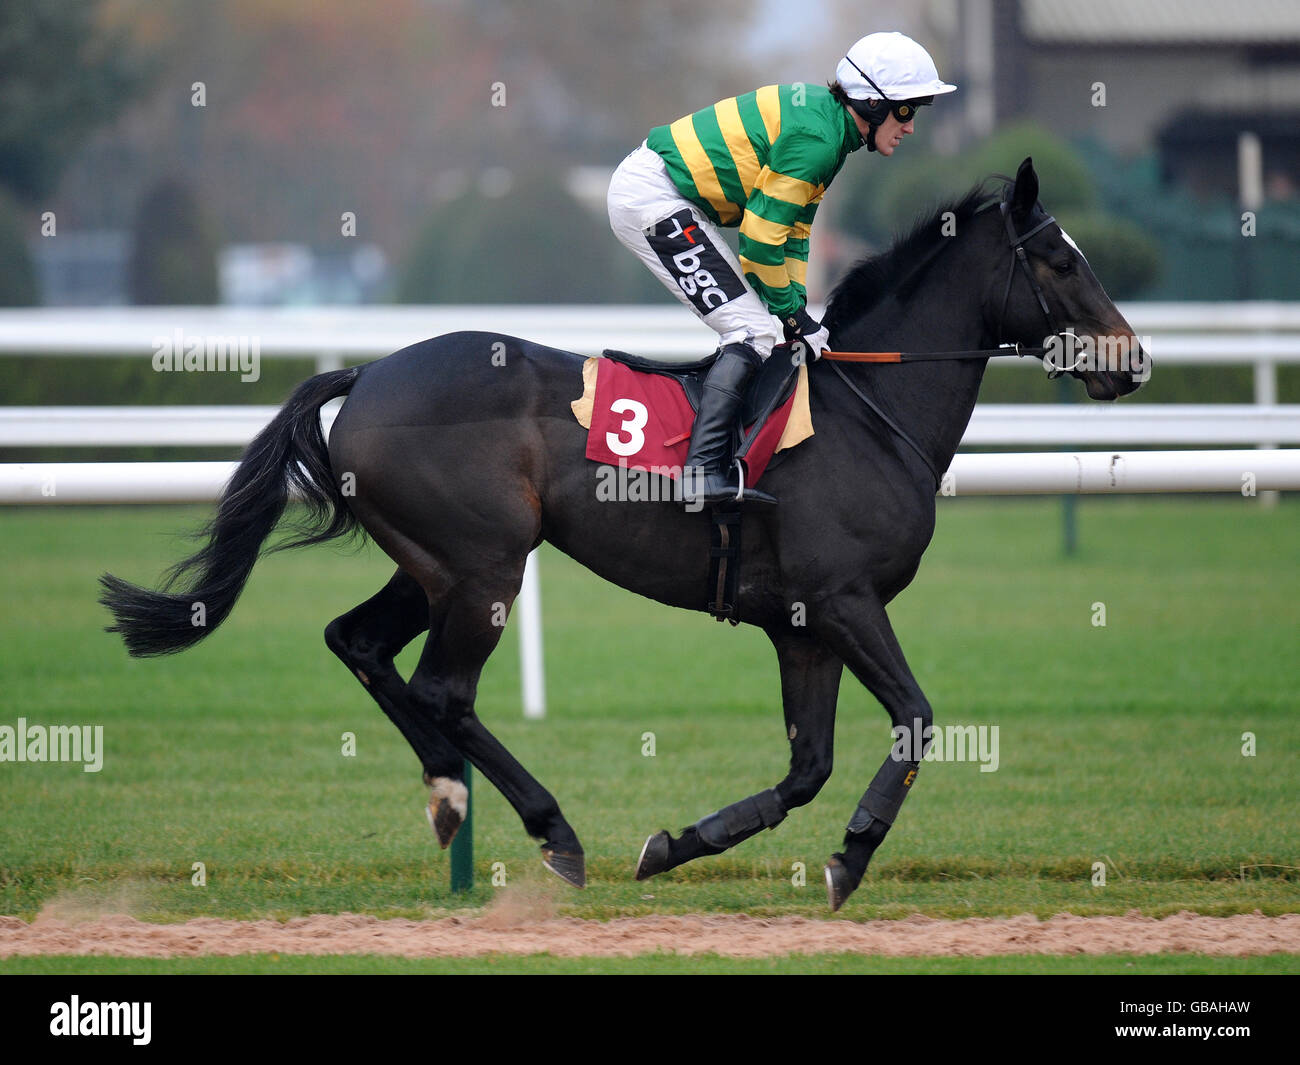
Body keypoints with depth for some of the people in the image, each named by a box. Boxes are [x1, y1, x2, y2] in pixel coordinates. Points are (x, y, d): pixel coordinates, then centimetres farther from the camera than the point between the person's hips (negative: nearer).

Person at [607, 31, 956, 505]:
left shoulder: (821, 113, 12)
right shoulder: (816, 140, -20)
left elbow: (794, 226, 18)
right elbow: (761, 234, -19)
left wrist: (796, 305, 10)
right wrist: (790, 310, -7)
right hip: (652, 199, -11)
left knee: (750, 330, 16)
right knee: (753, 330, -13)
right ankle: (702, 471, -22)